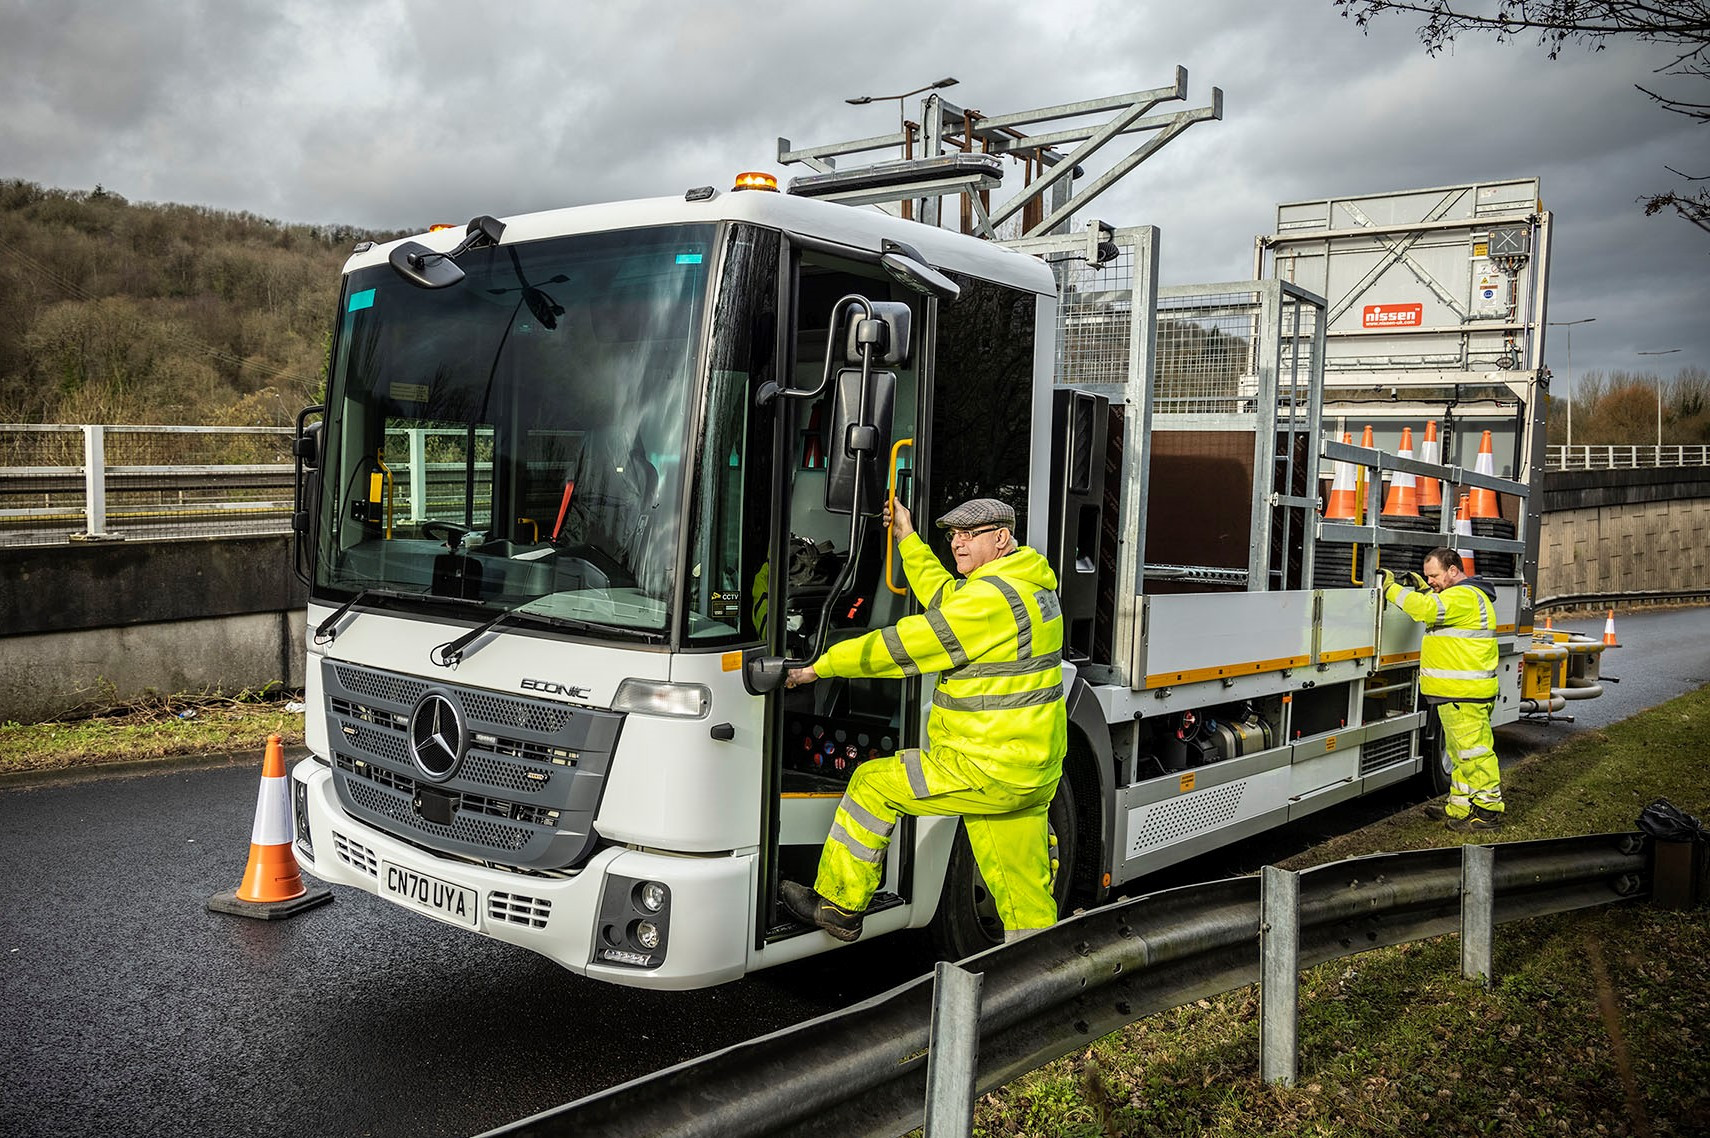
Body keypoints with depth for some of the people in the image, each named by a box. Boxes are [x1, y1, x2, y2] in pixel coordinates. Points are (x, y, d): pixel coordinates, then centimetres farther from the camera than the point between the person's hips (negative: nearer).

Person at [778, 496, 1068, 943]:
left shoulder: (993, 597, -19)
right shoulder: (1027, 583, 12)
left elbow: (908, 645, -18)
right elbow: (946, 599, 24)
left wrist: (821, 666, -10)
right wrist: (908, 538, 25)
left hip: (990, 771, -10)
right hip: (1034, 772, 10)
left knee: (874, 784, 3)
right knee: (1026, 897, 15)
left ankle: (837, 905, 13)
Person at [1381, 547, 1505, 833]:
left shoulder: (1464, 596, -16)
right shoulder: (1468, 595, 19)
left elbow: (1427, 608, -28)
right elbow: (1438, 613, 30)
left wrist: (1391, 588, -18)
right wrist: (1424, 590, 15)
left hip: (1465, 696, -11)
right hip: (1455, 692, 11)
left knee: (1474, 752, -5)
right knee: (1462, 754, 16)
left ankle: (1488, 811, 2)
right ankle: (1459, 809, 24)